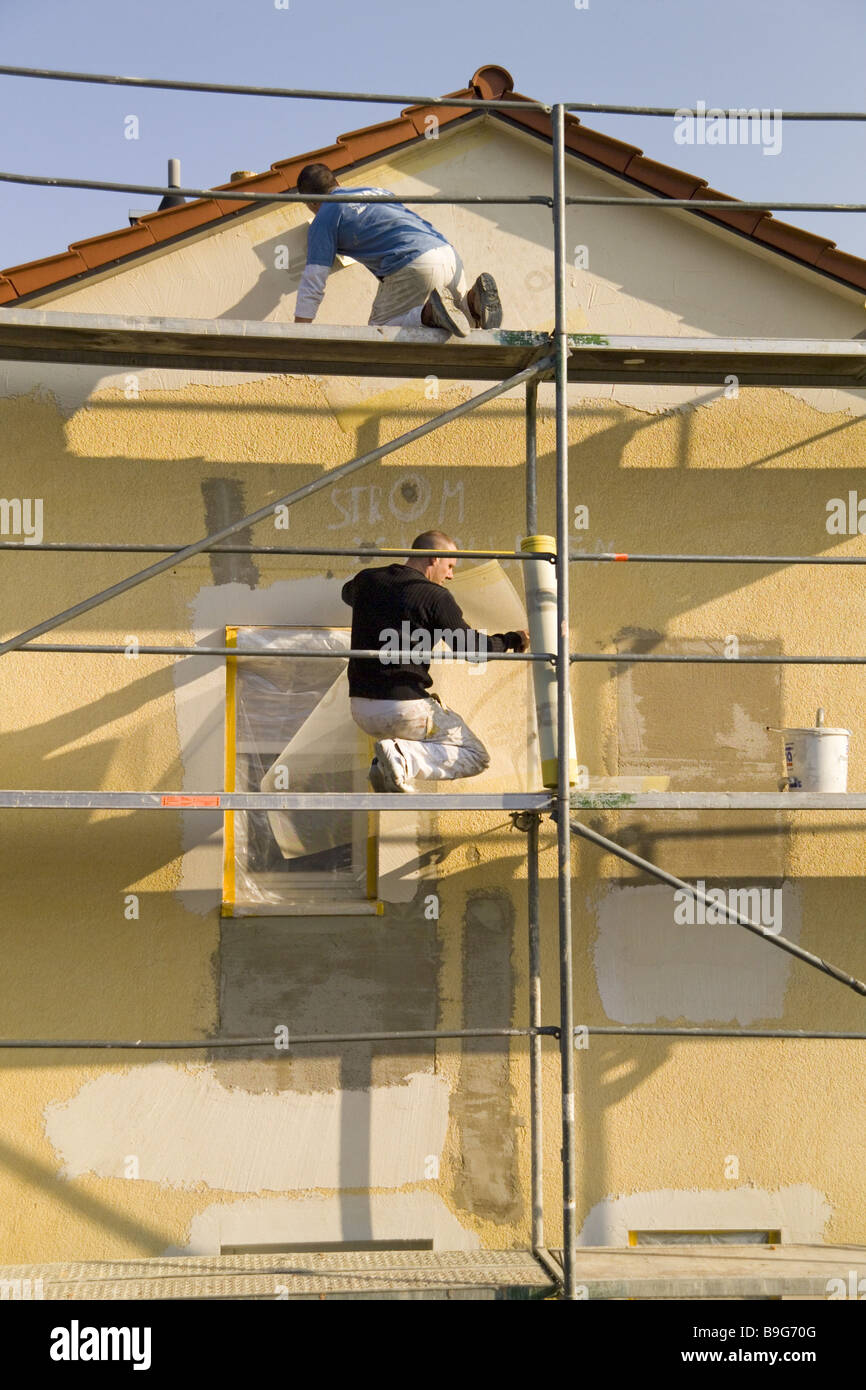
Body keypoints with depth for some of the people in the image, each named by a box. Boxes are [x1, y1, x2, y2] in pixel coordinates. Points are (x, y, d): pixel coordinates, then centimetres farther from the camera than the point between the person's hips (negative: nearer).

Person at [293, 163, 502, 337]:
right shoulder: (377, 190, 30)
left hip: (414, 266, -7)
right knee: (464, 318, 27)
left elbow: (312, 283, 3)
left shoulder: (324, 218, 8)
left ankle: (430, 313, -17)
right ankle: (474, 298, -7)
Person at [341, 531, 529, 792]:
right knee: (477, 757, 8)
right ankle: (402, 757, -16)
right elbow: (474, 648, -5)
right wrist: (514, 640, 13)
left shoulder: (366, 581, 9)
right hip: (404, 708, -7)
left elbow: (347, 593, 35)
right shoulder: (435, 596, -8)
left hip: (360, 710, 7)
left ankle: (384, 767, 10)